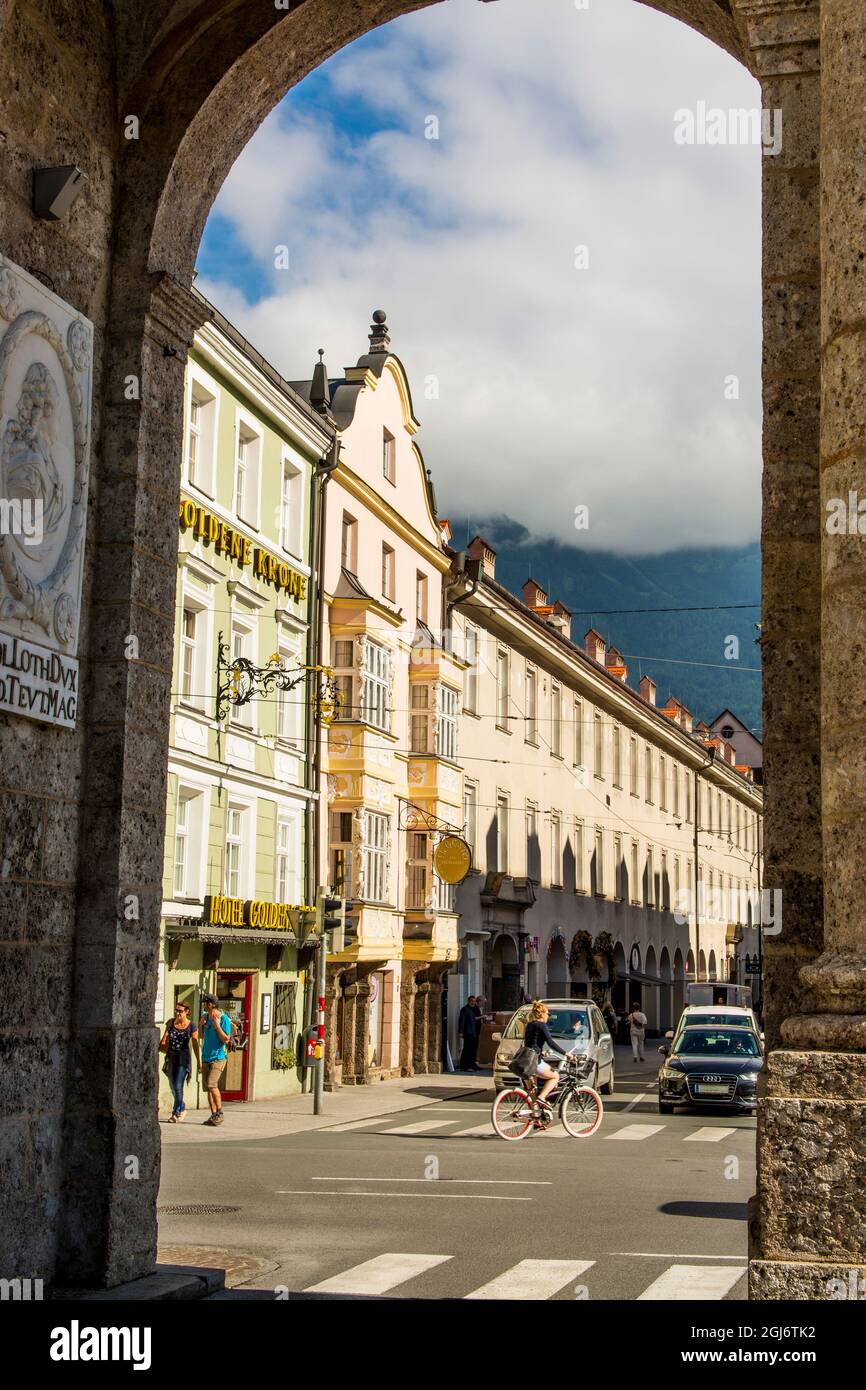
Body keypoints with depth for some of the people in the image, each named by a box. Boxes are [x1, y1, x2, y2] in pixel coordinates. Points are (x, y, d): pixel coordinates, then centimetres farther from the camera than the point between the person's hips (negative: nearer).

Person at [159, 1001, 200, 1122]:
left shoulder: (191, 1026, -7)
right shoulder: (171, 1023, 3)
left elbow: (196, 1046, -5)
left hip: (183, 1059, -5)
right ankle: (182, 1108, 34)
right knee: (173, 1086, 13)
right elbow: (164, 1041, 11)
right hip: (171, 1058, 5)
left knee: (178, 1086, -10)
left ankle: (177, 1113, 0)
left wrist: (199, 1063, -4)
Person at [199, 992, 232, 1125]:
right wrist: (201, 1024, 1)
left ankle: (220, 1113, -7)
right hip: (206, 1057, 7)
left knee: (211, 1084, -18)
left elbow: (226, 1039, -15)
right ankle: (214, 1115, 14)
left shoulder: (224, 1019, -11)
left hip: (218, 1057, -7)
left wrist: (217, 1024, -21)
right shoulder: (205, 1016, 9)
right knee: (208, 1088, 7)